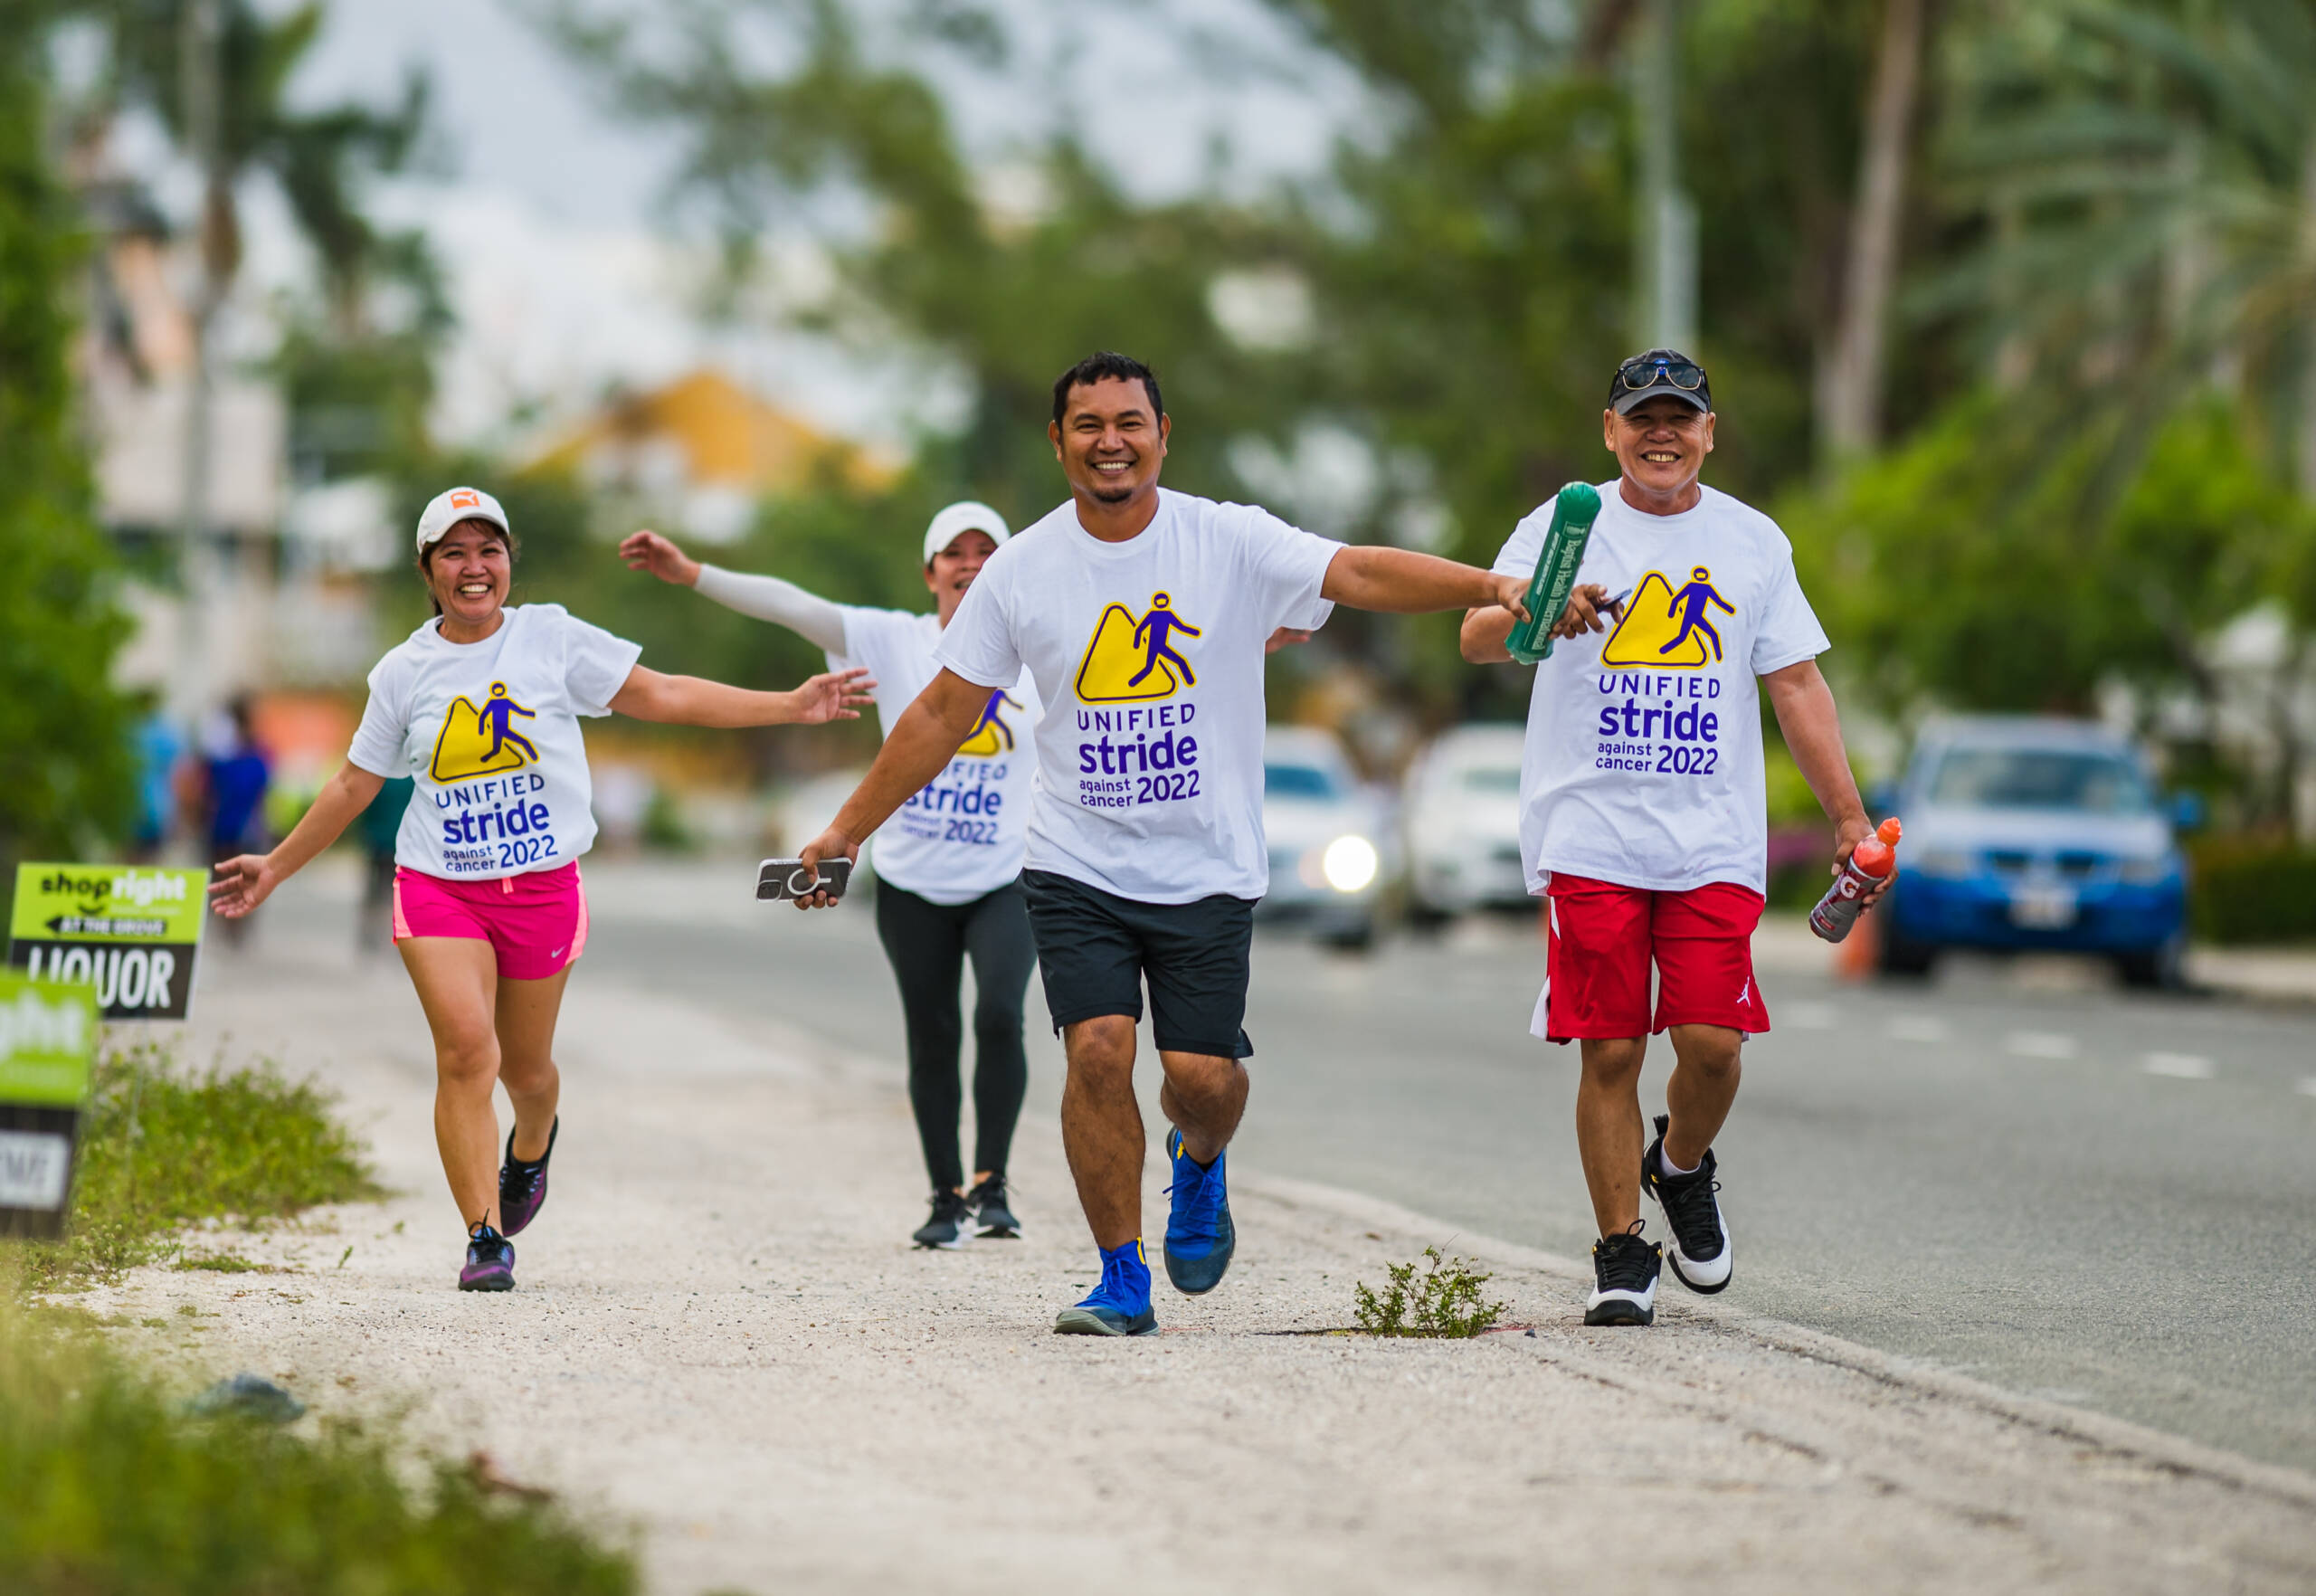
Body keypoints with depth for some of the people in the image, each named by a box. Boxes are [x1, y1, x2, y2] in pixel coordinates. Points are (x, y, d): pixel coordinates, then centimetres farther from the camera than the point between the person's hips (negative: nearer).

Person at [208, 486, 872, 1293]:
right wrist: (276, 867, 16)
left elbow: (662, 695, 2)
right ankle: (485, 1240, -14)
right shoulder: (403, 672, 3)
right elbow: (355, 784, 14)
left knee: (524, 1066, 11)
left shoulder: (552, 637, 0)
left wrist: (792, 706, -3)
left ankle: (531, 1144, 48)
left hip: (541, 886, 0)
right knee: (465, 1050, -18)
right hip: (438, 889, 0)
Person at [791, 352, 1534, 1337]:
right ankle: (1123, 1282, -2)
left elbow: (1361, 573, -15)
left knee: (1203, 1077, -8)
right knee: (1098, 1051, -15)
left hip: (1208, 872, -1)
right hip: (1076, 867, 1)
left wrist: (1491, 588, -30)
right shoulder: (1021, 571, 1)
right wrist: (847, 830, 8)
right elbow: (942, 712, 8)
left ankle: (1199, 1164, 30)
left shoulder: (1230, 542, -4)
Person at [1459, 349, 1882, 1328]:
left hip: (1713, 843, 2)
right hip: (1588, 835, -2)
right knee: (1609, 1051, -4)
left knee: (1712, 1042, -8)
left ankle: (1682, 1167, 24)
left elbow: (1796, 684, 14)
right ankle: (1621, 1256, 8)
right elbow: (1476, 638, -10)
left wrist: (1848, 818, 7)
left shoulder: (1753, 542, 12)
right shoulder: (1564, 529, 3)